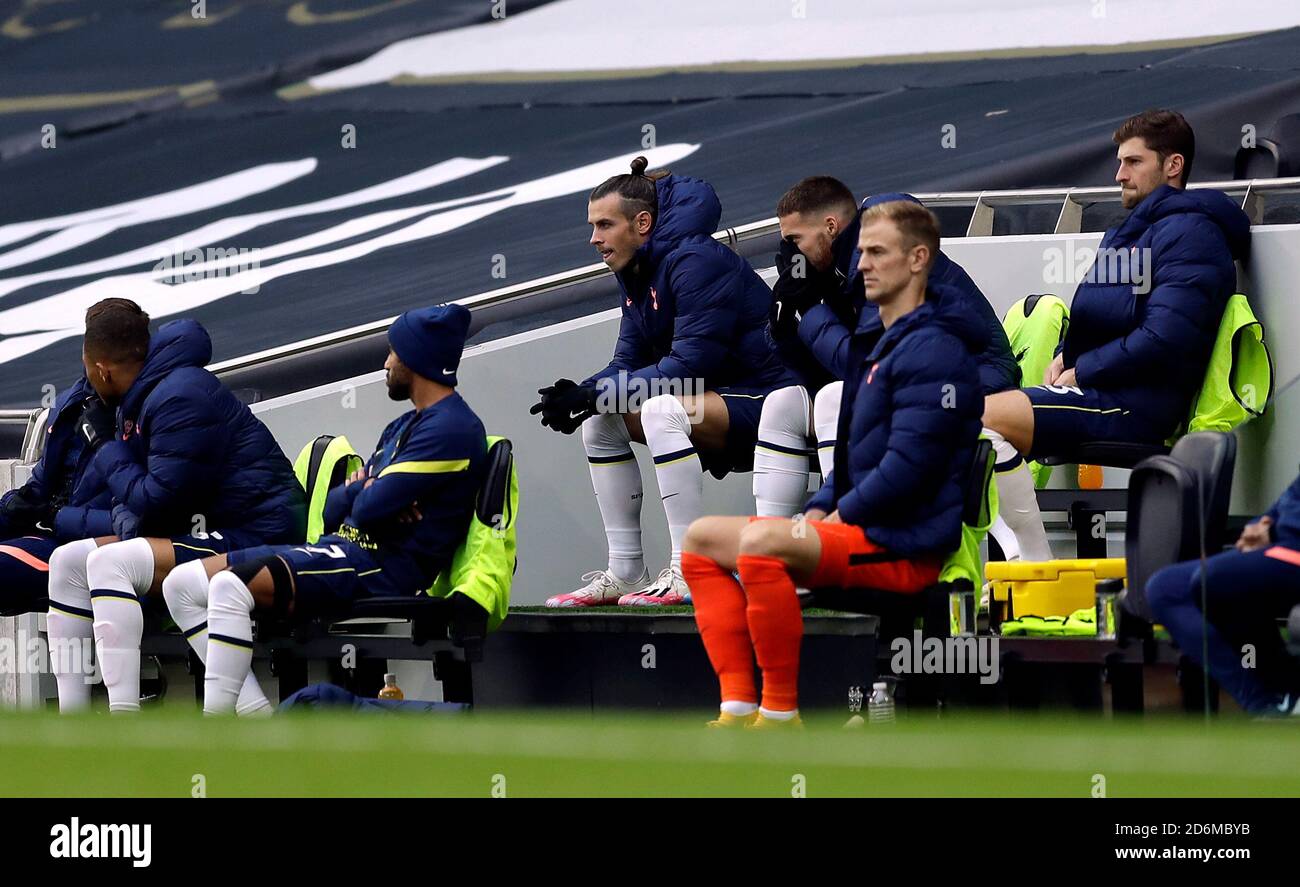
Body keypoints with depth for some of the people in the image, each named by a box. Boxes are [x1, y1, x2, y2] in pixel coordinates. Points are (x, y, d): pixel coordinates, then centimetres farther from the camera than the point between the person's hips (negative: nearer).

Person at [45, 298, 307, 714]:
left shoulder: (180, 398, -18)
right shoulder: (137, 399, 13)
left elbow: (158, 499, -20)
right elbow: (136, 496, 20)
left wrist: (105, 446, -5)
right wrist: (127, 522, -5)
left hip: (255, 536, -11)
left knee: (109, 563, -26)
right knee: (68, 561, 7)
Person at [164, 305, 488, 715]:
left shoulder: (451, 429, -10)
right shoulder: (403, 427, 23)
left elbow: (371, 509, -18)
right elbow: (334, 509, 19)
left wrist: (362, 493, 6)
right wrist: (365, 492, -3)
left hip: (389, 565, -11)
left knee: (232, 586, -28)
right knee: (183, 585, 2)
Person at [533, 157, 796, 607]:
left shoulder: (696, 261, -19)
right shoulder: (639, 275, 10)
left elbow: (691, 363, -25)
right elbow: (627, 364, 9)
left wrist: (596, 394, -24)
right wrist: (579, 394, -13)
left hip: (767, 399, -10)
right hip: (718, 403, 10)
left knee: (661, 410, -33)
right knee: (600, 420, 7)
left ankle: (688, 573, -32)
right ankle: (625, 572, 4)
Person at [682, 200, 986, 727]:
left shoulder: (933, 351, -12)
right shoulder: (877, 347, 21)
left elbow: (909, 465, -21)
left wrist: (842, 515, -12)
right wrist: (819, 510, 11)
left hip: (905, 547, -11)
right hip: (859, 531, 11)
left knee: (762, 543, -33)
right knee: (703, 539, 7)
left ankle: (781, 715, -26)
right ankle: (738, 708, -6)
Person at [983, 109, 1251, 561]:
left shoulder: (1190, 233, -8)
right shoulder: (1129, 231, 24)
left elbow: (1165, 340, -19)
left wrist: (1081, 372, -12)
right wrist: (1066, 356, 7)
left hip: (1136, 405, -11)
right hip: (1100, 393, 11)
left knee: (985, 416, -25)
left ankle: (1037, 560, -24)